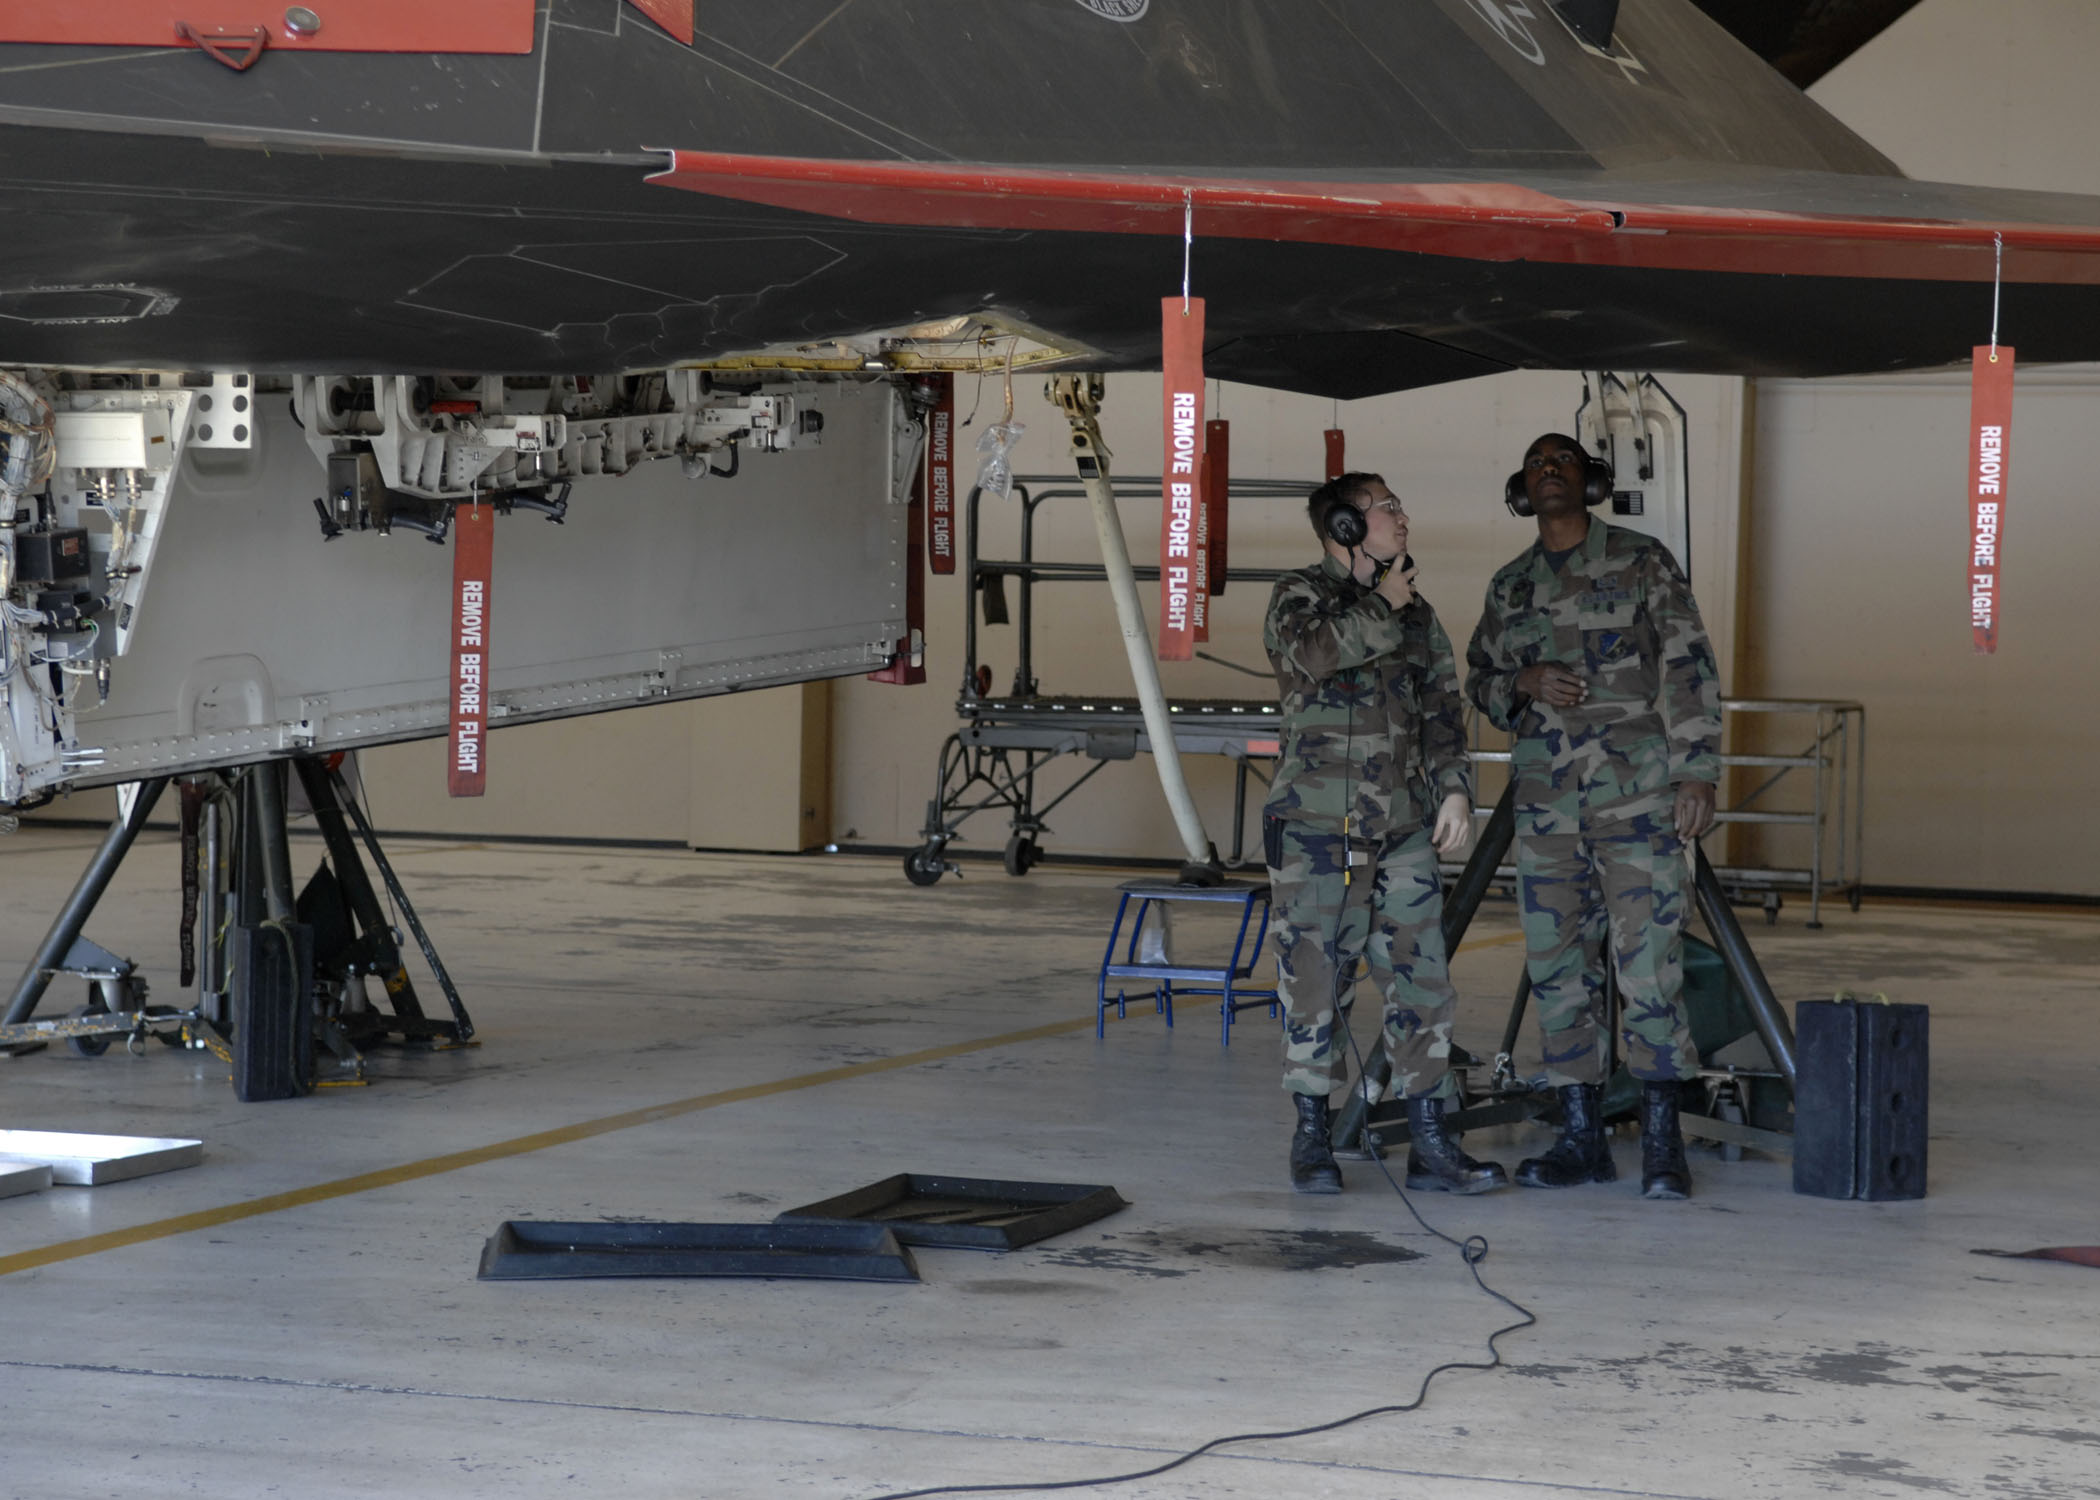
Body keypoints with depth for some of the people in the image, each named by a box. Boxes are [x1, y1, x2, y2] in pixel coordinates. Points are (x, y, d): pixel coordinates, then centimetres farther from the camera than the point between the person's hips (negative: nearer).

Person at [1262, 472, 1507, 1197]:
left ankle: (1430, 1145, 4)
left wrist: (1454, 787, 3)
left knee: (1421, 985, 0)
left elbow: (1441, 712, 17)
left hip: (1402, 833, 5)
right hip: (1316, 830, -5)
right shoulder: (1300, 595, 0)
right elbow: (1313, 651, -22)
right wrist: (1383, 608, -10)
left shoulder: (1415, 617, 17)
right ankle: (1312, 1137, 11)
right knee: (1313, 985, -1)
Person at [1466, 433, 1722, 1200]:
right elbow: (1480, 679, 19)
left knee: (1648, 958, -10)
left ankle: (1662, 1141, -8)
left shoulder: (1641, 562, 1)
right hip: (1545, 798, 5)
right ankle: (1581, 1138, 11)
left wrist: (1696, 772, -10)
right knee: (1556, 965, 4)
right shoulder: (1510, 586, 13)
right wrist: (1526, 685, -4)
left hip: (1635, 791, -5)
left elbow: (1689, 668, -2)